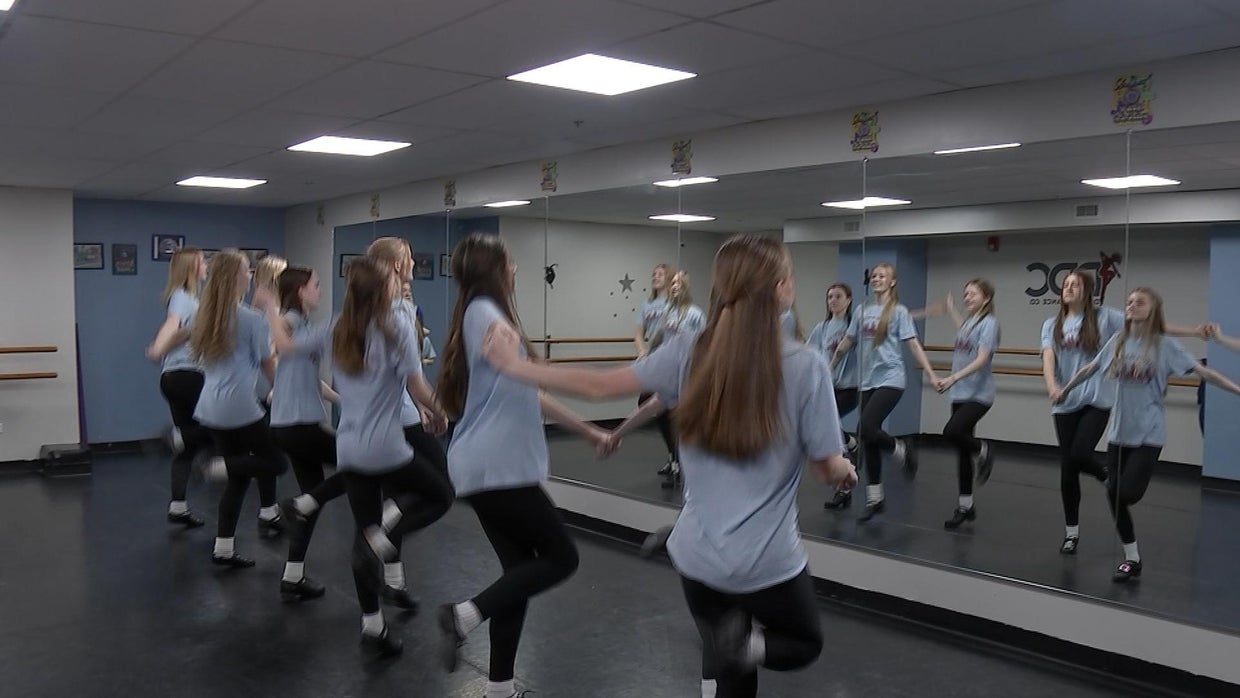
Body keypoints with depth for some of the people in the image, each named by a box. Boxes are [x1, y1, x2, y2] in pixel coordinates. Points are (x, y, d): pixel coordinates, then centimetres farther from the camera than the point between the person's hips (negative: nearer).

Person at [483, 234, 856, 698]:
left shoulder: (689, 352, -6)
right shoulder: (807, 366, -14)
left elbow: (599, 387, -3)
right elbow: (829, 469, -7)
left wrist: (513, 366, 8)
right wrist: (846, 471, 18)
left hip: (698, 555, 4)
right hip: (768, 563, -4)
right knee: (803, 644, 25)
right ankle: (747, 639, -5)